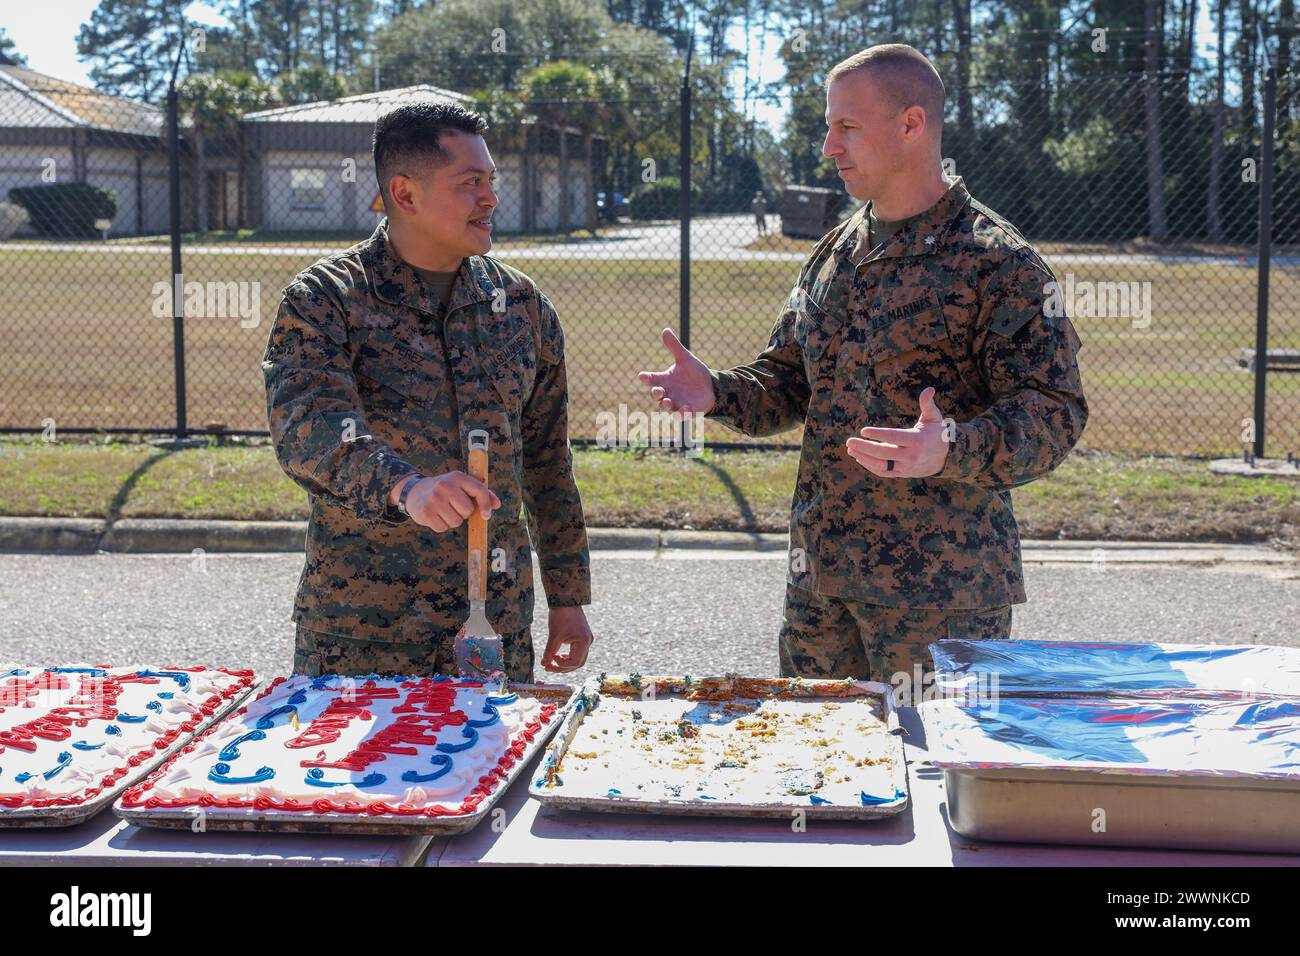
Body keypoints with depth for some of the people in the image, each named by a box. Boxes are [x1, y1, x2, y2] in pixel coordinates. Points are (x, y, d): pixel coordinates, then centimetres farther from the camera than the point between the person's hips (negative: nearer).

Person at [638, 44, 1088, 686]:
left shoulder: (998, 263, -10)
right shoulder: (835, 254, 13)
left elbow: (1053, 415, -16)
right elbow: (788, 384, 19)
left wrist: (950, 451, -33)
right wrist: (717, 393, -1)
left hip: (942, 587, -7)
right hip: (819, 576, 7)